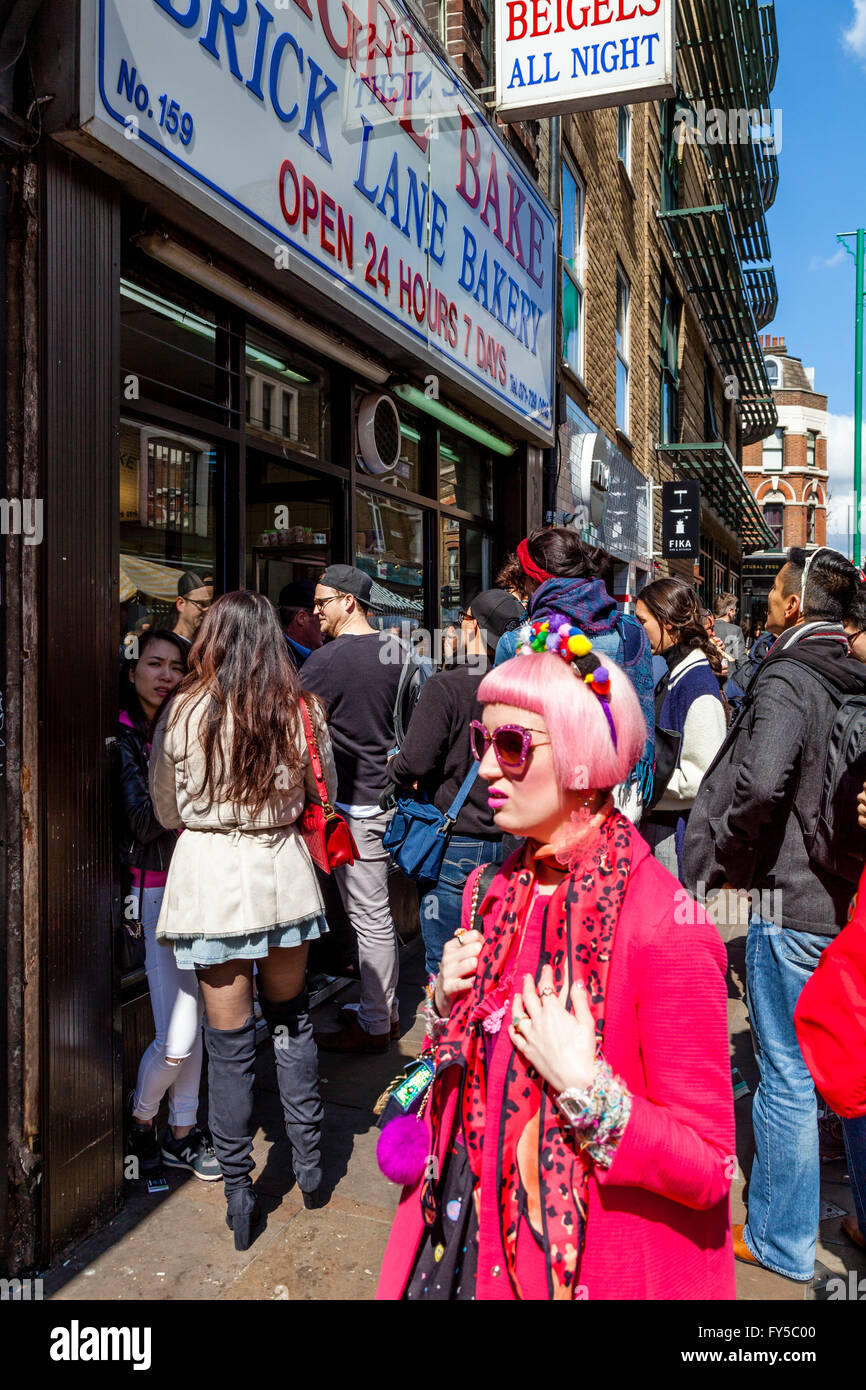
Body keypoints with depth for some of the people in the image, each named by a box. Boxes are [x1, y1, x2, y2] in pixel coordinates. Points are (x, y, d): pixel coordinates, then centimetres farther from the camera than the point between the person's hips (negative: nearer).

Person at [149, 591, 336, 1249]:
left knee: (230, 1039, 9)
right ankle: (310, 1162, 31)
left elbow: (167, 812, 1)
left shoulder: (183, 713, -10)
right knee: (291, 1018, 21)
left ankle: (239, 1195, 22)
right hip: (283, 873, 2)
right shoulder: (302, 711, -6)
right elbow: (323, 794, 9)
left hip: (209, 877, -1)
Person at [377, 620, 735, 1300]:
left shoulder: (665, 924, -22)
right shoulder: (502, 892, -1)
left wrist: (583, 1084, -28)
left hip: (589, 1263, -5)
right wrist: (448, 1006, -8)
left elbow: (708, 1166, -19)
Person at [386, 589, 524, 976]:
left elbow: (414, 764, -18)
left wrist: (395, 771, 5)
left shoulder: (445, 687, -16)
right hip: (508, 842, 5)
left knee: (444, 970, 7)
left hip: (456, 845, -5)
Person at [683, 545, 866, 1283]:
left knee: (788, 1076, 6)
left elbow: (761, 782, -33)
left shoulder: (787, 680, -17)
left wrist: (730, 858, -17)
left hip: (792, 905, -7)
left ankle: (780, 1241, 22)